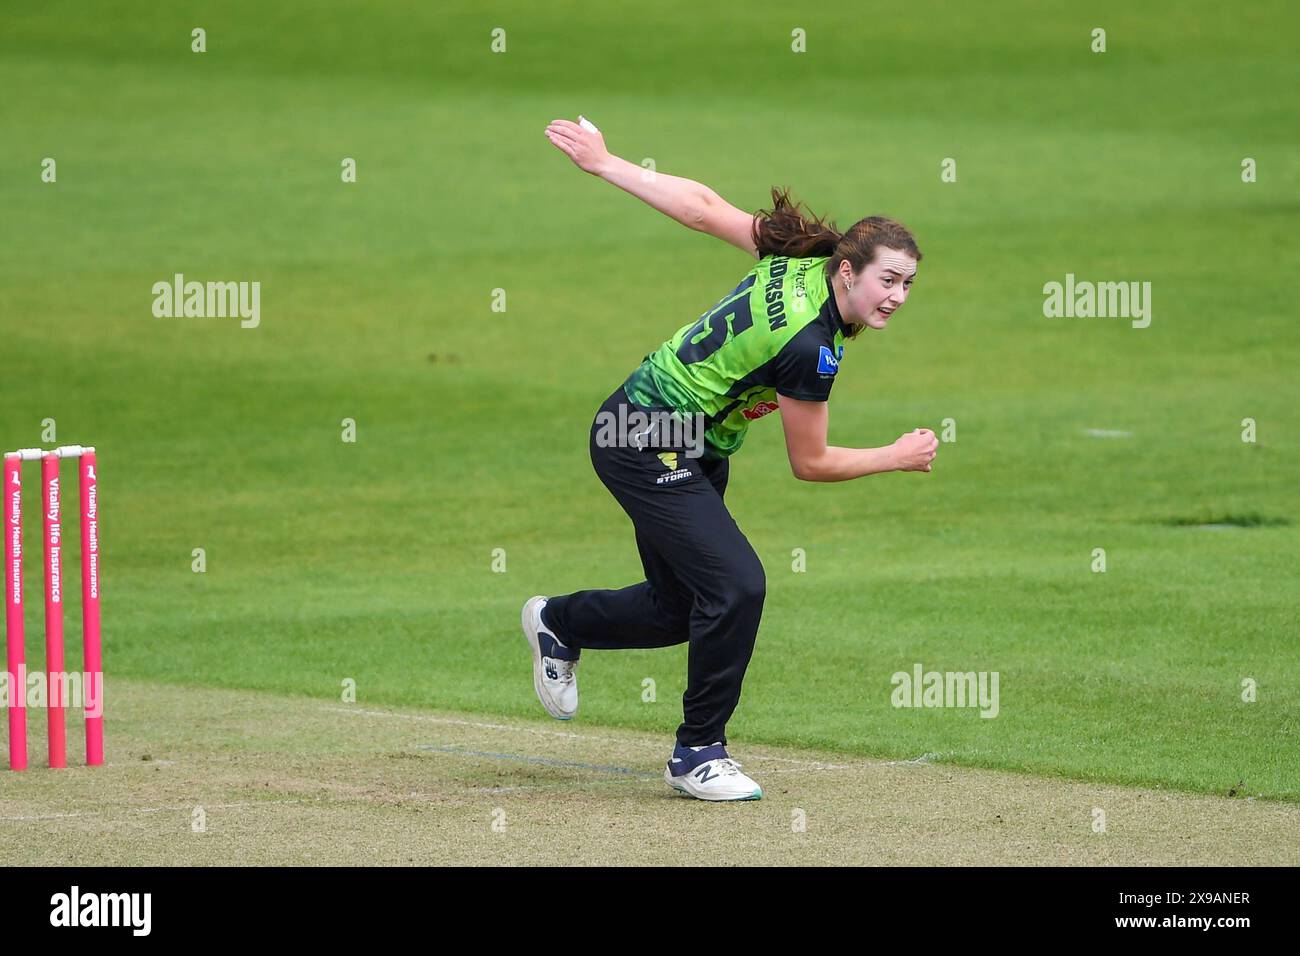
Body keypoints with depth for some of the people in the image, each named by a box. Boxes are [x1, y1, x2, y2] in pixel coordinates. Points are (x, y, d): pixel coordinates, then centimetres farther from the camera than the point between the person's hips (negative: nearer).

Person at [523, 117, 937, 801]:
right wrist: (897, 458, -5)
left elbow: (702, 207, -2)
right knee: (736, 585, -20)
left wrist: (605, 165, 7)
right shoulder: (810, 344, -29)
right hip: (647, 445, -10)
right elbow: (809, 463, -17)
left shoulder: (803, 256, -7)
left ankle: (558, 623, 41)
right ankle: (698, 752, -7)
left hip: (692, 455, 10)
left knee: (681, 608, 15)